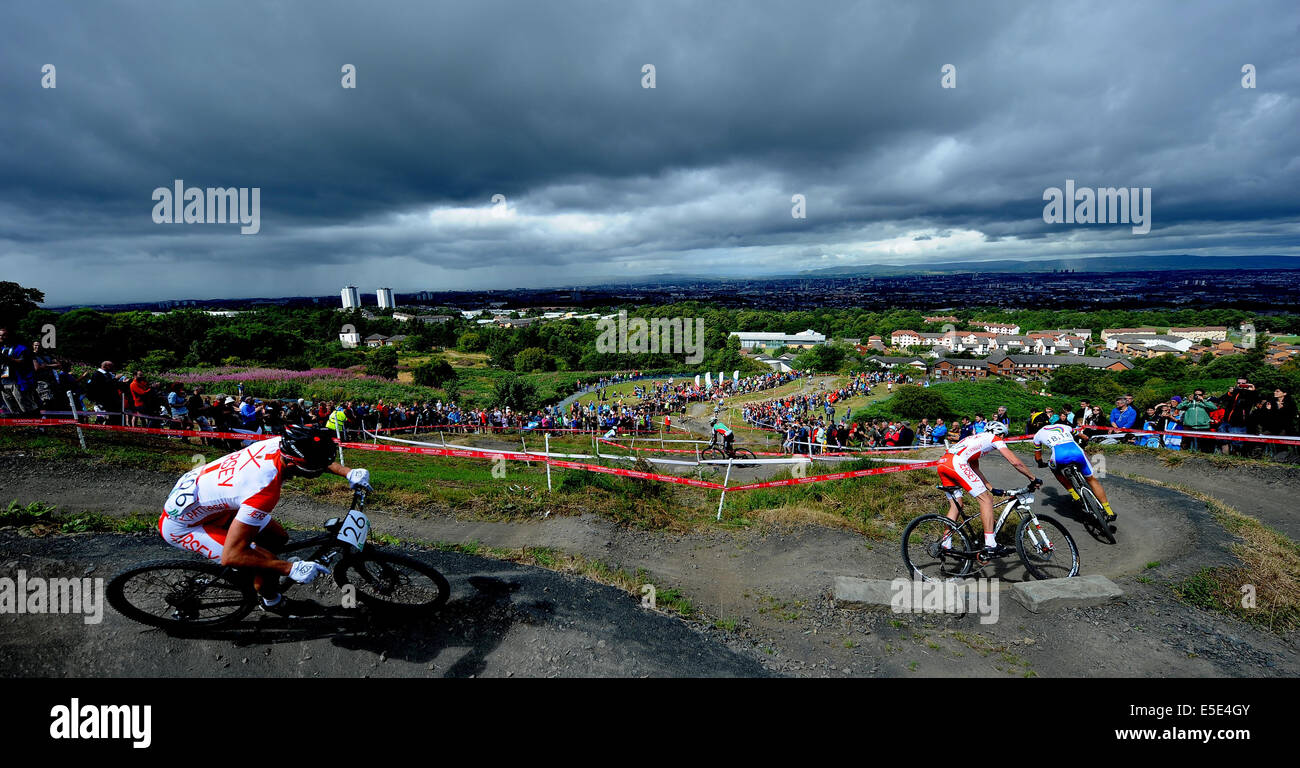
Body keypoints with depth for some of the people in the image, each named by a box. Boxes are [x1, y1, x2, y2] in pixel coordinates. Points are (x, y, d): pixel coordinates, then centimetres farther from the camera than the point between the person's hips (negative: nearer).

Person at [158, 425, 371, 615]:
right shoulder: (264, 491, -40)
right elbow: (231, 555, -35)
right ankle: (272, 602, 15)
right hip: (180, 526, -8)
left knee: (278, 537, 9)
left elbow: (319, 457, 6)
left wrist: (348, 472, -7)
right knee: (268, 563, -15)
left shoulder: (279, 444, -19)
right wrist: (291, 569, -34)